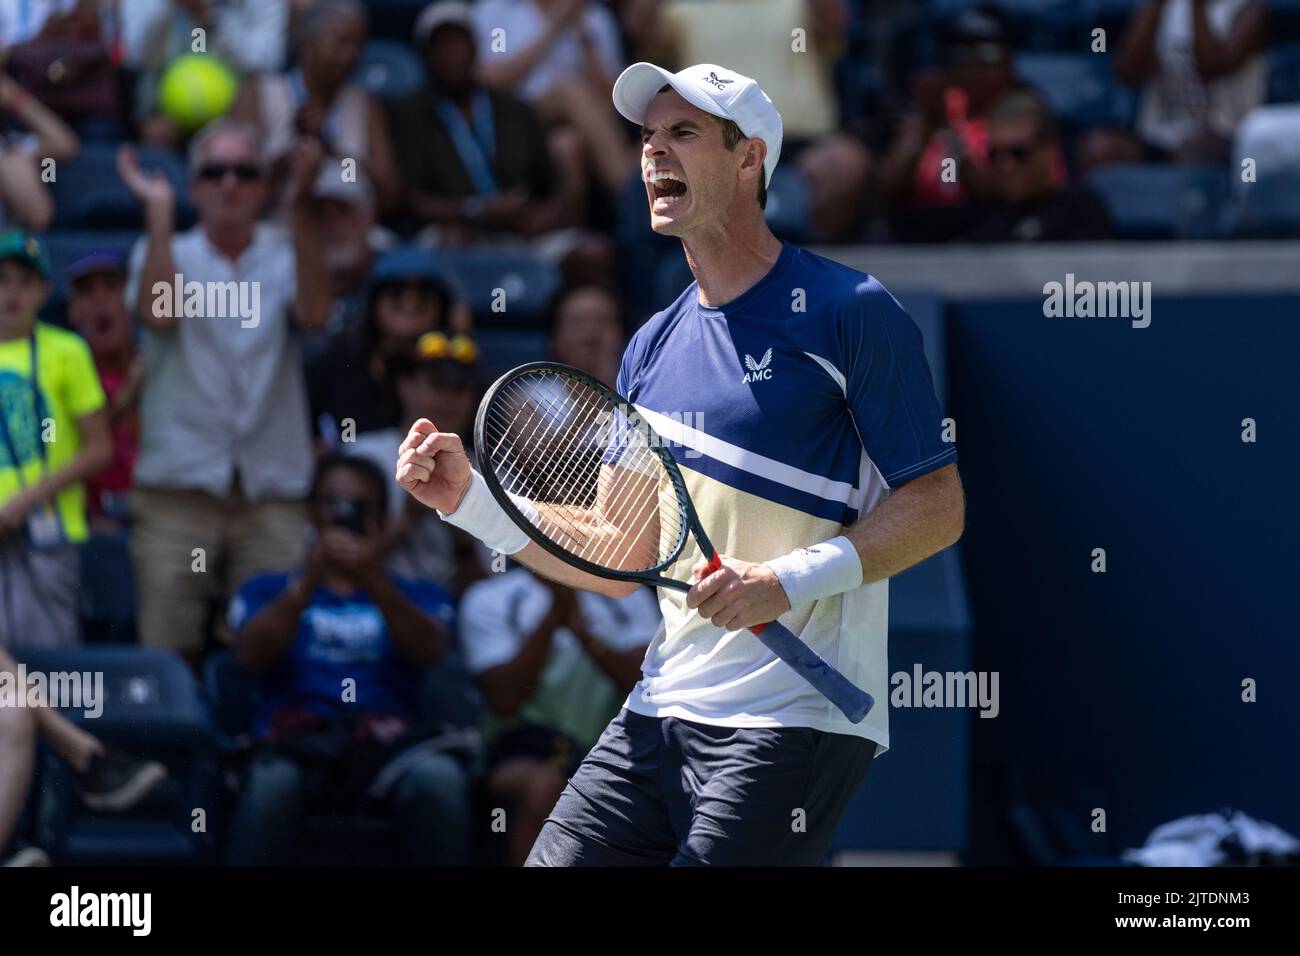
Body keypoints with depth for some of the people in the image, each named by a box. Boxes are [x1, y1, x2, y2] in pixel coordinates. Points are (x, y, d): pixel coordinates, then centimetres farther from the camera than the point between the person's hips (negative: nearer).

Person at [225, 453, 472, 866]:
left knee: (440, 779, -35)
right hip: (295, 744, -1)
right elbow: (253, 654, 3)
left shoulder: (420, 596, 24)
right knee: (269, 786, -37)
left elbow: (428, 649, 1)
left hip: (386, 746, 1)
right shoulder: (267, 590, 25)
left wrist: (372, 580, -15)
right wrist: (309, 581, -11)